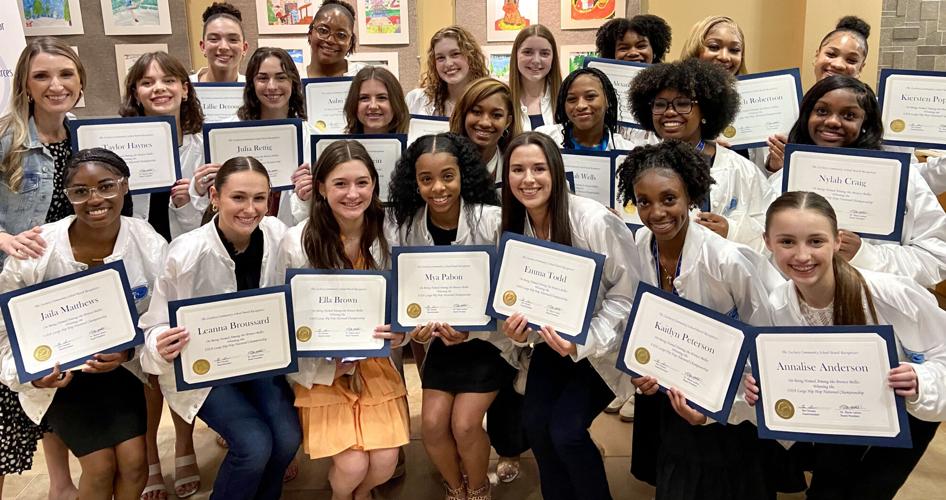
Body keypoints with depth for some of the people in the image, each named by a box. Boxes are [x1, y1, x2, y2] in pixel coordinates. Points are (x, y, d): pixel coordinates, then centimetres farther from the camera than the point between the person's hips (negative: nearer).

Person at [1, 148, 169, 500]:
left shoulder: (151, 246, -17)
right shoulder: (35, 252, -21)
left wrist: (128, 352, -23)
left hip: (120, 366, 2)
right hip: (56, 372, -2)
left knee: (134, 463, -8)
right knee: (101, 466, -9)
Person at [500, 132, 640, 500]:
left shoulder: (593, 221, -25)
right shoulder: (515, 226, -6)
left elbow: (627, 293, -17)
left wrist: (585, 342, -28)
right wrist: (522, 331, -18)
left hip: (603, 346, -5)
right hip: (554, 341, 5)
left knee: (566, 429, -16)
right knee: (534, 422, -10)